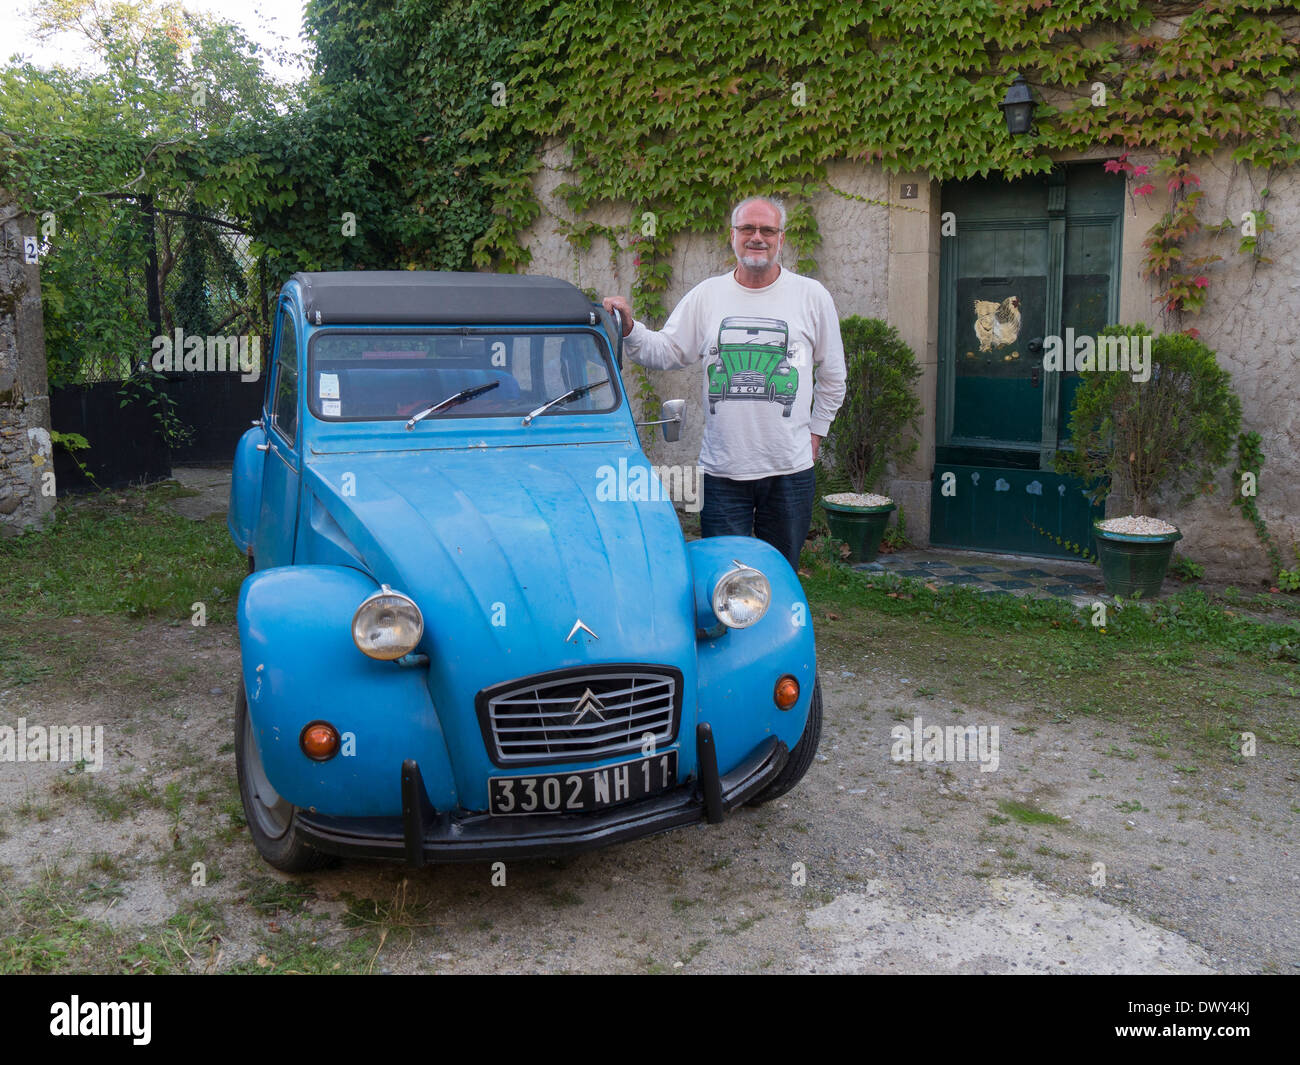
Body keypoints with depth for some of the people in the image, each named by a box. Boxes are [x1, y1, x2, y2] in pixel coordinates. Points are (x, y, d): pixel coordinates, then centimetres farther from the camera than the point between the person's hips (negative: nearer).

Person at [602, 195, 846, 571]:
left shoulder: (812, 296, 5)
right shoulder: (705, 295, 7)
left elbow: (832, 373, 15)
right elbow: (665, 353, 7)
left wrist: (816, 429, 12)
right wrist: (629, 329, -10)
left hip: (790, 469, 0)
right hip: (722, 469, 0)